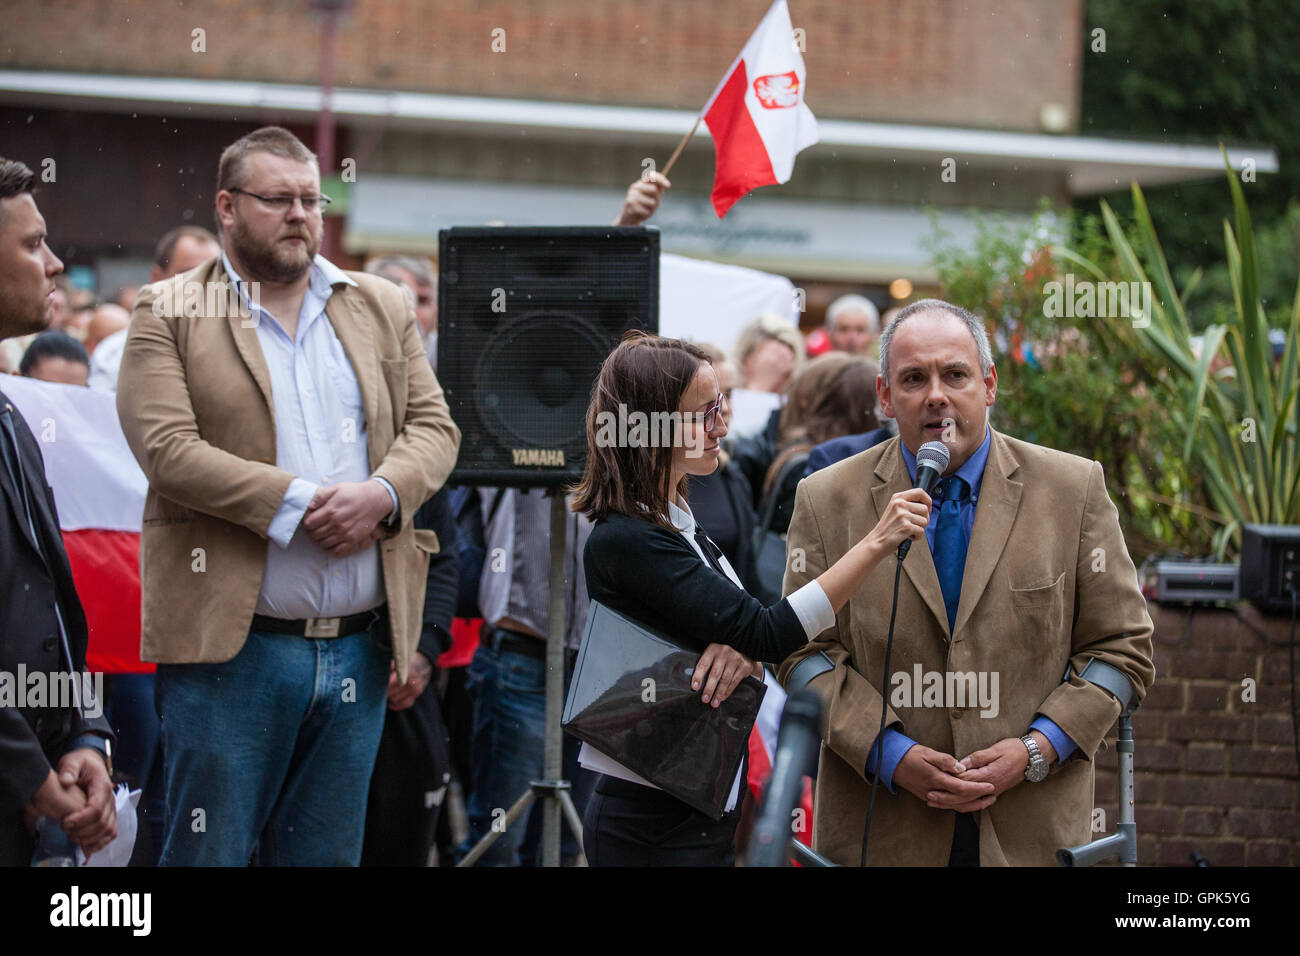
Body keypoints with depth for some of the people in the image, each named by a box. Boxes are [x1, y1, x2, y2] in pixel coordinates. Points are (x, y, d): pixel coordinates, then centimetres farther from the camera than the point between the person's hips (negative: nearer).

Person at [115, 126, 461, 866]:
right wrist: (299, 504, -17)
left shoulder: (383, 309, 15)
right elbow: (168, 450, -11)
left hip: (360, 646, 4)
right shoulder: (170, 315, 1)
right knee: (210, 852, -2)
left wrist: (382, 494, -11)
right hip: (230, 645, -4)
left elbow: (435, 426, 10)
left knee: (327, 853, 10)